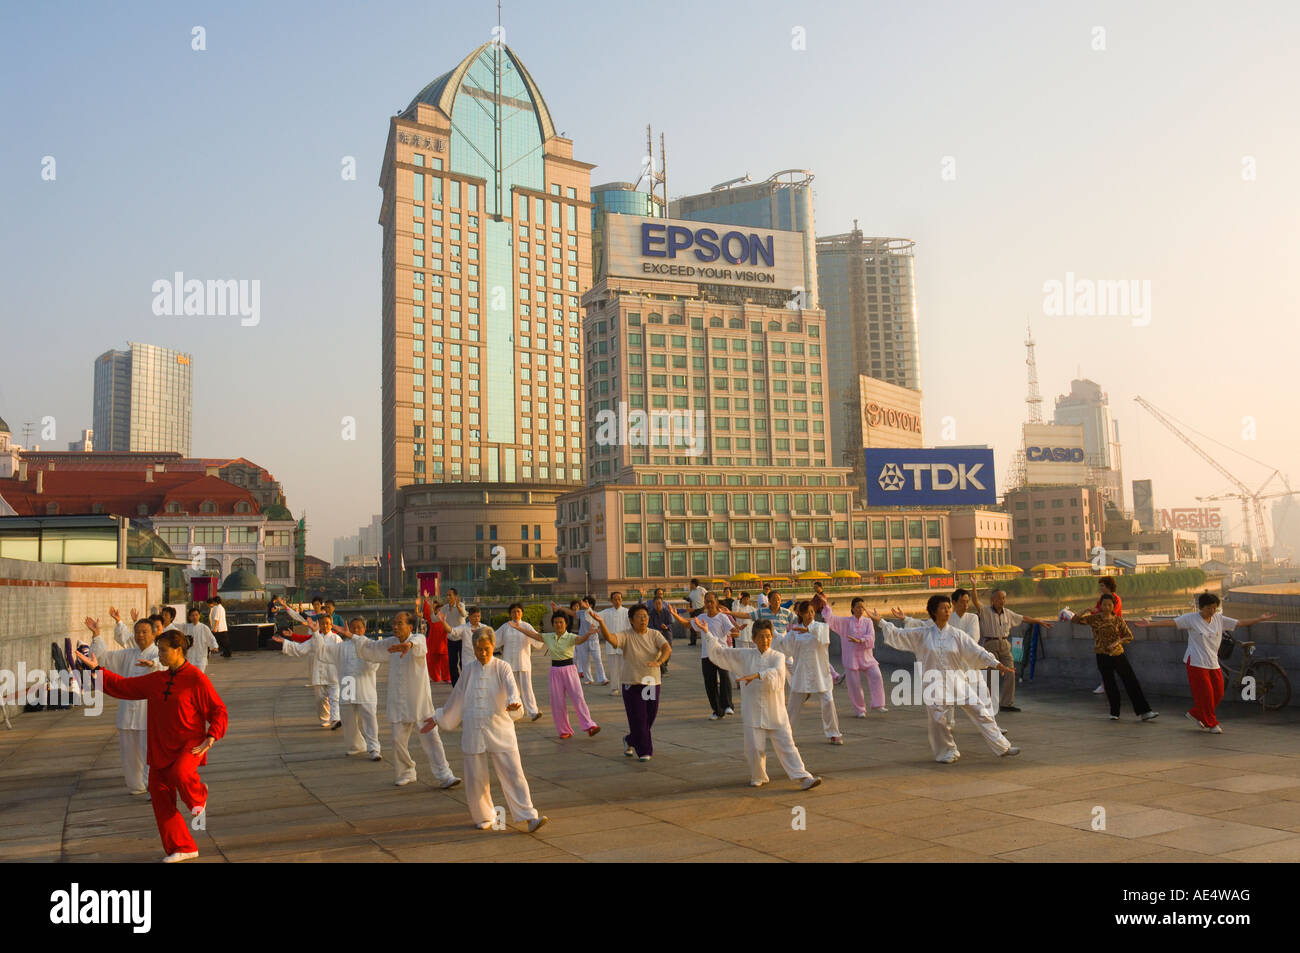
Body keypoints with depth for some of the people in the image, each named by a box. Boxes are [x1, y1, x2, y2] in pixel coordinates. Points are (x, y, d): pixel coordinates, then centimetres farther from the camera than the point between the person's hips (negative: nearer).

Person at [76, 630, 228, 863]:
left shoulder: (196, 679, -10)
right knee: (161, 799, 5)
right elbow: (123, 686, 18)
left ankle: (198, 795, 1)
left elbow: (218, 710, -8)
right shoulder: (155, 680, 10)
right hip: (161, 749, 7)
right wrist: (97, 669, 14)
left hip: (190, 745, -7)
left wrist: (211, 737, -19)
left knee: (180, 774, -35)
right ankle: (182, 848, 19)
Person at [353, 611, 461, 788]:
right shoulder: (391, 643, 7)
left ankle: (444, 776, -5)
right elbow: (372, 647, 26)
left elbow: (419, 644, -37)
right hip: (399, 702, 5)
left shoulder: (418, 639, -11)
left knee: (430, 737, -7)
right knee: (398, 740, 7)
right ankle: (406, 773, 27)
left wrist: (409, 644, -59)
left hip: (420, 700, -5)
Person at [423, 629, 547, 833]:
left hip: (500, 731, -2)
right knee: (476, 778, 5)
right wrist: (437, 718, 26)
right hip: (473, 732, 2)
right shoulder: (468, 671, 9)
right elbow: (455, 700, 21)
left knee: (513, 773, -6)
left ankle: (529, 817, -5)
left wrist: (513, 701, -40)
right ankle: (484, 817, 23)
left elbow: (511, 686, -18)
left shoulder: (502, 667, 1)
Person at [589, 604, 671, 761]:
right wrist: (601, 622, -42)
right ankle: (643, 751, 12)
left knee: (649, 720, 12)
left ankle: (629, 740, 38)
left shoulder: (655, 634, 1)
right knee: (638, 720, -5)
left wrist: (659, 662, -35)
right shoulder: (626, 636, -6)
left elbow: (667, 648, -15)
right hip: (632, 685, -3)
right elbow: (609, 638, -24)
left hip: (653, 684, 3)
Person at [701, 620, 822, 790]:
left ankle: (803, 777, 0)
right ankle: (758, 778, 25)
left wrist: (757, 675, -35)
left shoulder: (777, 656, 0)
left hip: (775, 712, -1)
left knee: (786, 745, -2)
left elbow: (777, 672, -21)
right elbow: (719, 651, 13)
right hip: (753, 712, 1)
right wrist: (707, 632, 8)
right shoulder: (743, 656, 7)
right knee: (755, 748, 3)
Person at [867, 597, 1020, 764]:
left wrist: (996, 663, -12)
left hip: (957, 681, 1)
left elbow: (977, 651, -1)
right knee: (939, 720, -1)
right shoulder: (921, 634, 1)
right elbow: (897, 635, 8)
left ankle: (1003, 747, 7)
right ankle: (947, 753, 21)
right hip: (934, 683, -1)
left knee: (980, 712, -1)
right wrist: (880, 622, 5)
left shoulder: (957, 634, 2)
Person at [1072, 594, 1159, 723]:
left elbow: (1129, 636, -2)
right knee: (1110, 685, 3)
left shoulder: (1118, 620, 2)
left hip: (1118, 654, 2)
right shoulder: (1093, 618, -2)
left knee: (1131, 682, -1)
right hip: (1102, 657, -1)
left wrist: (1117, 642, -20)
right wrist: (1087, 611, -23)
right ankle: (1114, 713, 23)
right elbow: (1074, 620, -11)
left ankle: (1144, 712, 3)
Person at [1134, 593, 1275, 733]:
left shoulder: (1219, 619, 8)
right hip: (1197, 663, -6)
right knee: (1205, 693, -5)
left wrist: (1261, 619, 7)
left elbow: (1240, 623, 11)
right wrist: (1150, 624, -24)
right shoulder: (1191, 618, -7)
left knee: (1218, 693, 5)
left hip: (1213, 663, 6)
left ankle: (1195, 713, 25)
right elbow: (1171, 622, -14)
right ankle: (1211, 724, 11)